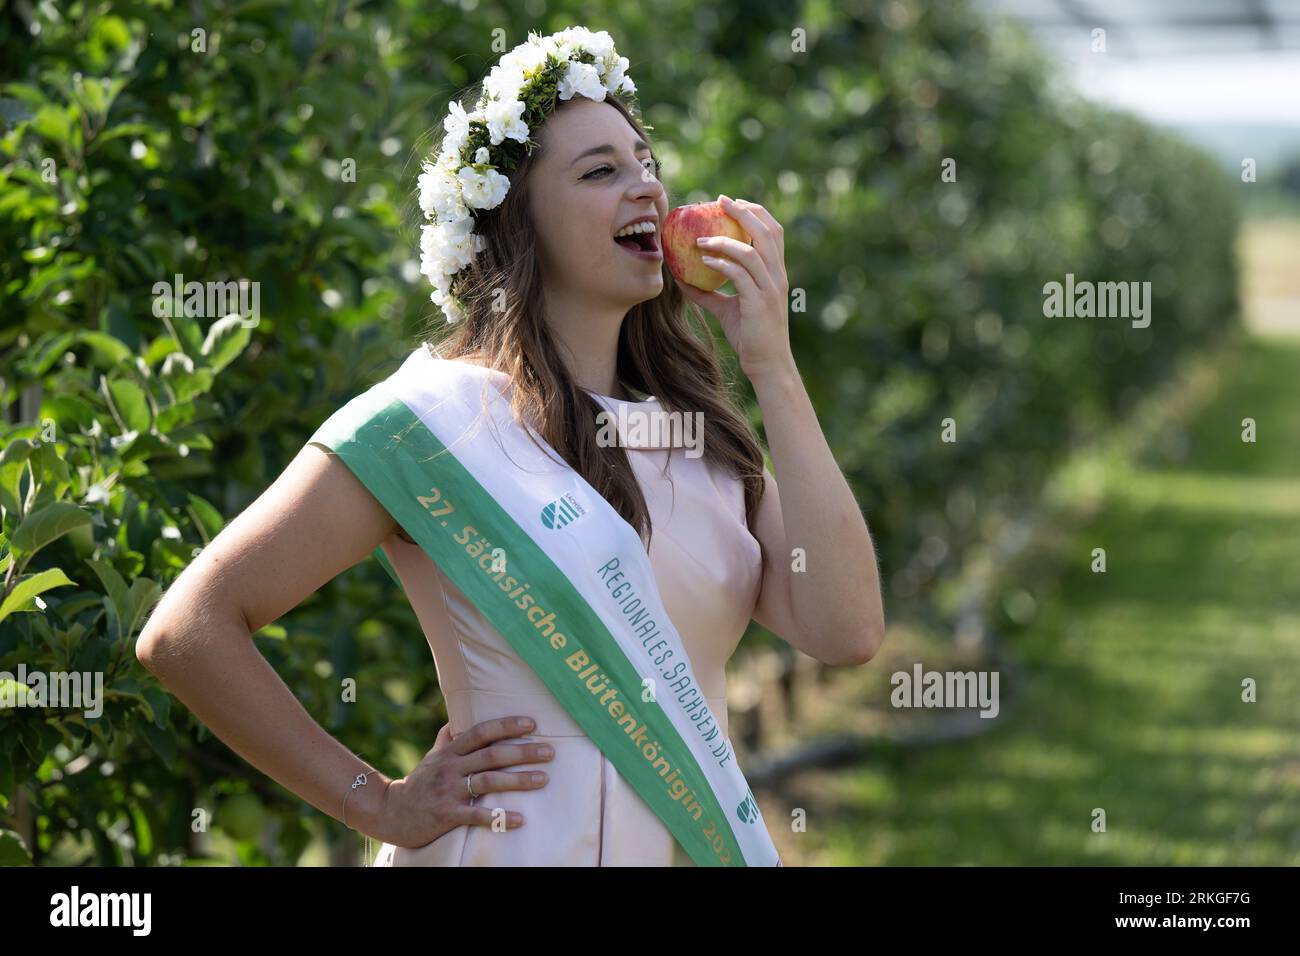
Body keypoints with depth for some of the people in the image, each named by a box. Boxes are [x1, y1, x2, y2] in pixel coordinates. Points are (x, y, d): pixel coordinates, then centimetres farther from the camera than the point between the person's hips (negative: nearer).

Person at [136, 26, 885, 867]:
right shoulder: (439, 415, -11)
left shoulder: (696, 430, 7)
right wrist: (384, 806, -11)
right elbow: (186, 632, -14)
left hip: (704, 841, 6)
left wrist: (772, 366, -6)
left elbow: (846, 631, -7)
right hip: (530, 843, -6)